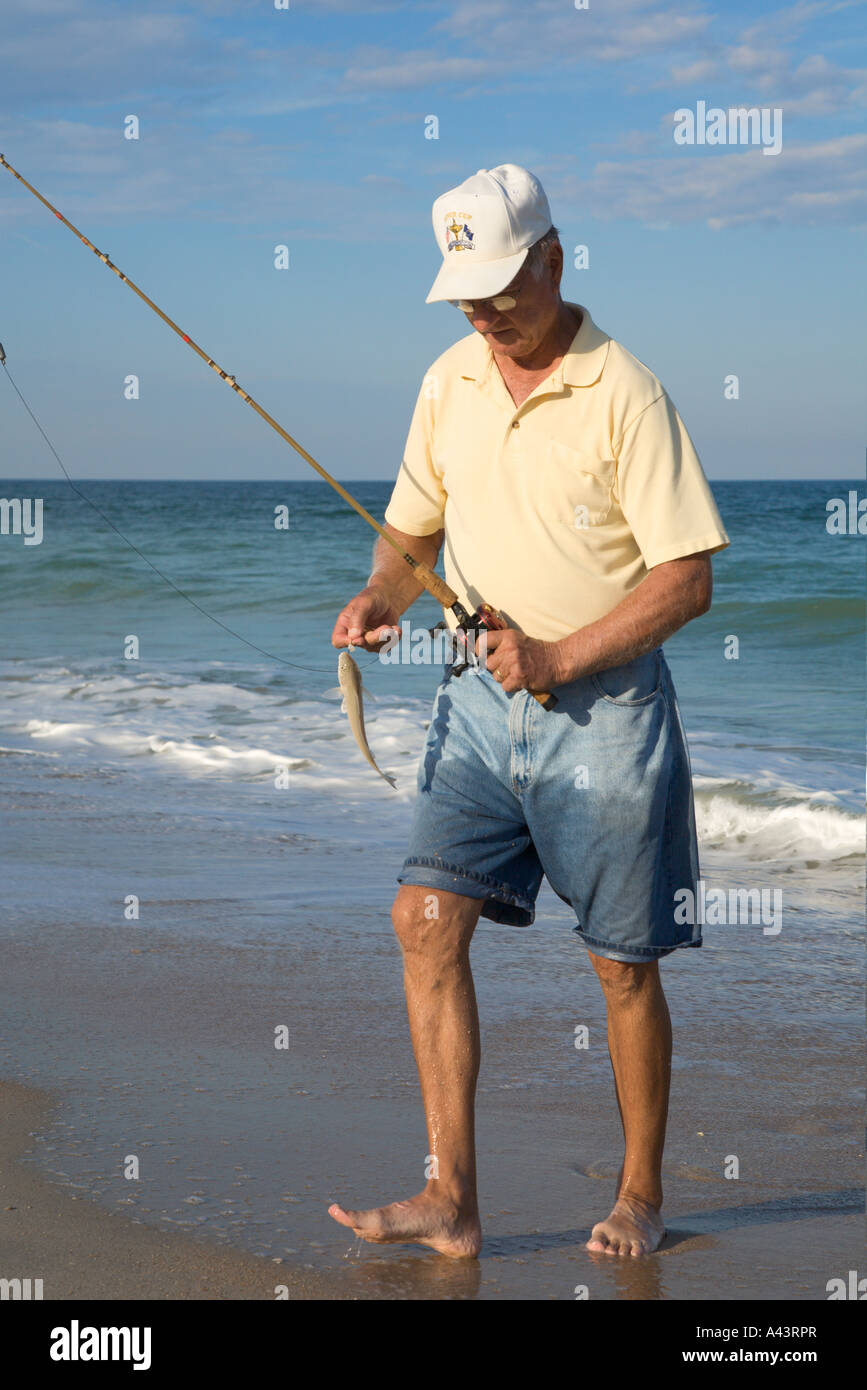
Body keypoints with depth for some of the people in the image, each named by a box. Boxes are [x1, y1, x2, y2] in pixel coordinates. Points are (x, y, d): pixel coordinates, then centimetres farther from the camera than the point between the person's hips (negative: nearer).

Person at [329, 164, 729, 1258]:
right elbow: (414, 526, 19)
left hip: (603, 709, -5)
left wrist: (557, 657, -19)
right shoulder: (446, 384, 6)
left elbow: (687, 582, -13)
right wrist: (382, 595, -3)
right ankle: (451, 1199, -5)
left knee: (623, 964, 3)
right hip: (478, 700, 5)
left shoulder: (624, 394, -13)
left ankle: (640, 1194, 20)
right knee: (427, 917, -8)